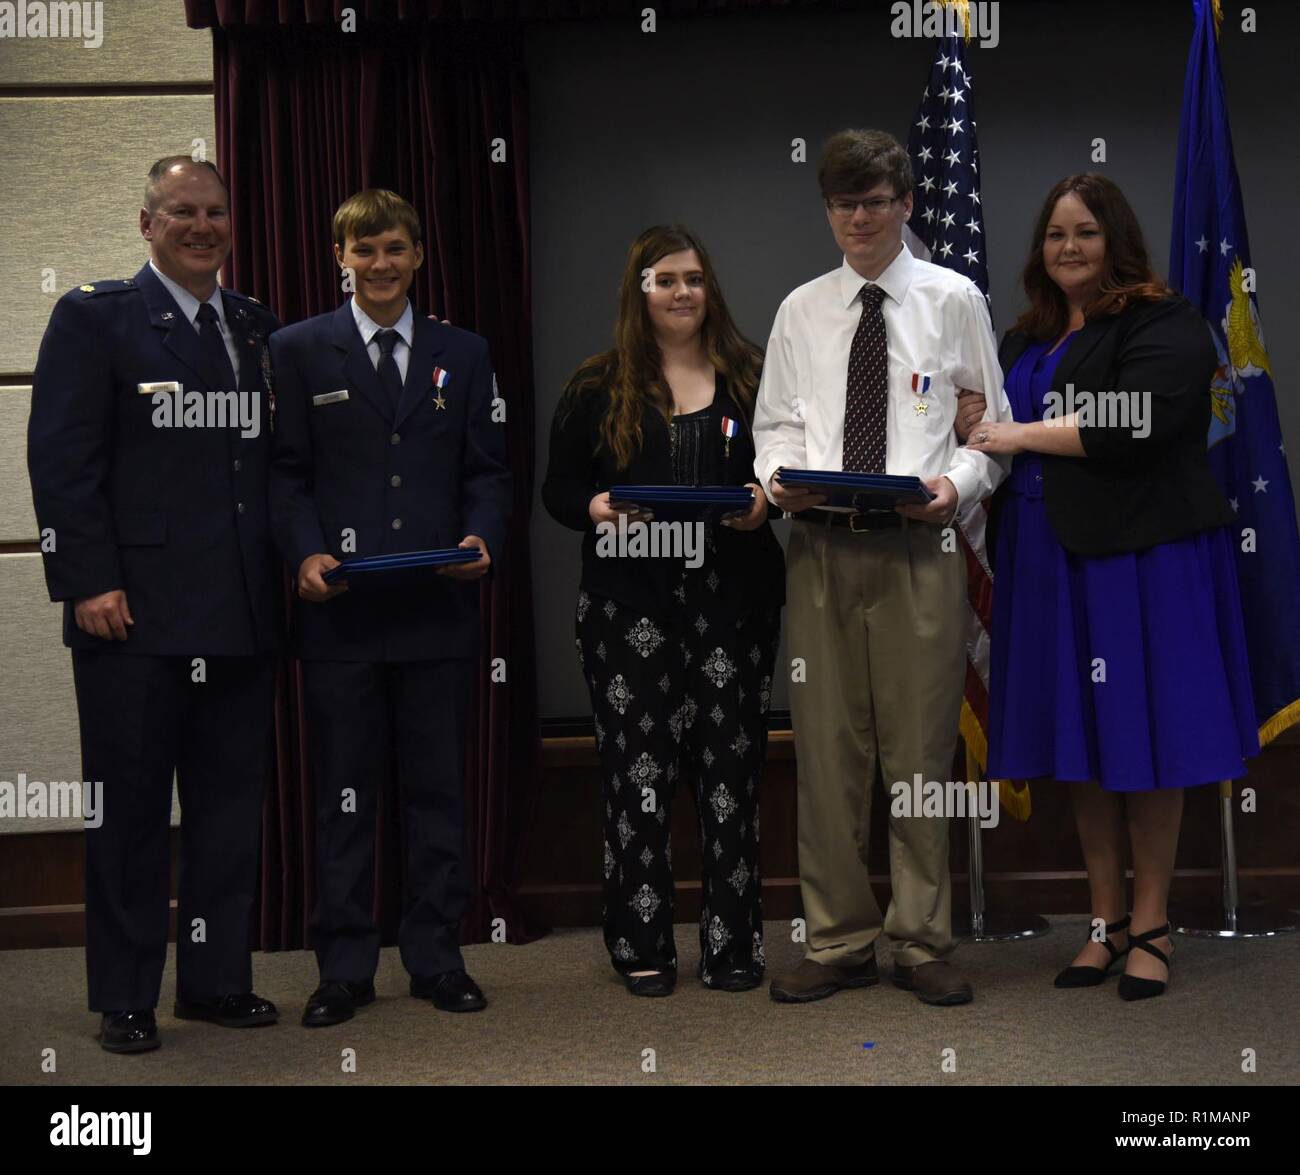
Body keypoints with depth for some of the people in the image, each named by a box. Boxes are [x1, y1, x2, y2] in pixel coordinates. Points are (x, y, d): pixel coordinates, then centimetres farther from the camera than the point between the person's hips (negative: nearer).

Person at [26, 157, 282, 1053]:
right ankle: (125, 1000, 15)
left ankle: (218, 978, 24)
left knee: (232, 803, 11)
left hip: (243, 612, 5)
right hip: (136, 610, -5)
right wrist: (90, 583, -14)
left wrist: (290, 572, 7)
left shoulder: (262, 330, 14)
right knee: (130, 808, 4)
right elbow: (62, 461, -7)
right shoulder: (94, 318, -1)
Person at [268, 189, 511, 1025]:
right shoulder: (300, 350, 6)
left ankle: (438, 958, 20)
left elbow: (487, 469, 10)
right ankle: (346, 968, 15)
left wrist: (482, 537, -9)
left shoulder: (464, 353, 12)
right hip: (340, 608, -2)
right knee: (345, 793, 5)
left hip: (438, 606, 2)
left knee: (439, 789, 8)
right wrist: (306, 554, -14)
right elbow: (287, 472, 2)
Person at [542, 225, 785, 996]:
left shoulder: (751, 377, 10)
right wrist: (597, 509, -13)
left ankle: (734, 941, 13)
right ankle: (643, 946, 10)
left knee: (732, 768, 3)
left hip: (732, 595, 1)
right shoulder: (598, 389, 8)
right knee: (637, 771, 0)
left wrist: (765, 501, -10)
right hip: (630, 604, -1)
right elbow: (558, 486, 8)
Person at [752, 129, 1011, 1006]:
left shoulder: (954, 300, 6)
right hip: (820, 546, 2)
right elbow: (777, 420, 15)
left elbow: (992, 423, 5)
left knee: (921, 750, 1)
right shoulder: (802, 309, 14)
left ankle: (922, 943, 13)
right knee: (827, 749, 4)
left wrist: (958, 483, -13)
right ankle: (840, 942, 15)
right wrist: (780, 474, -6)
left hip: (919, 547, -2)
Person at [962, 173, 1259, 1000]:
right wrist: (973, 422, -3)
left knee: (1143, 741, 0)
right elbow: (992, 421, 21)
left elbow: (1133, 428, -20)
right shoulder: (1030, 338, 17)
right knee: (1081, 742, 9)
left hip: (1138, 551, -6)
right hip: (1050, 555, 7)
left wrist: (1022, 436, -12)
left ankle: (1151, 925, 12)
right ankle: (1107, 920, 19)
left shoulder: (1162, 323, -6)